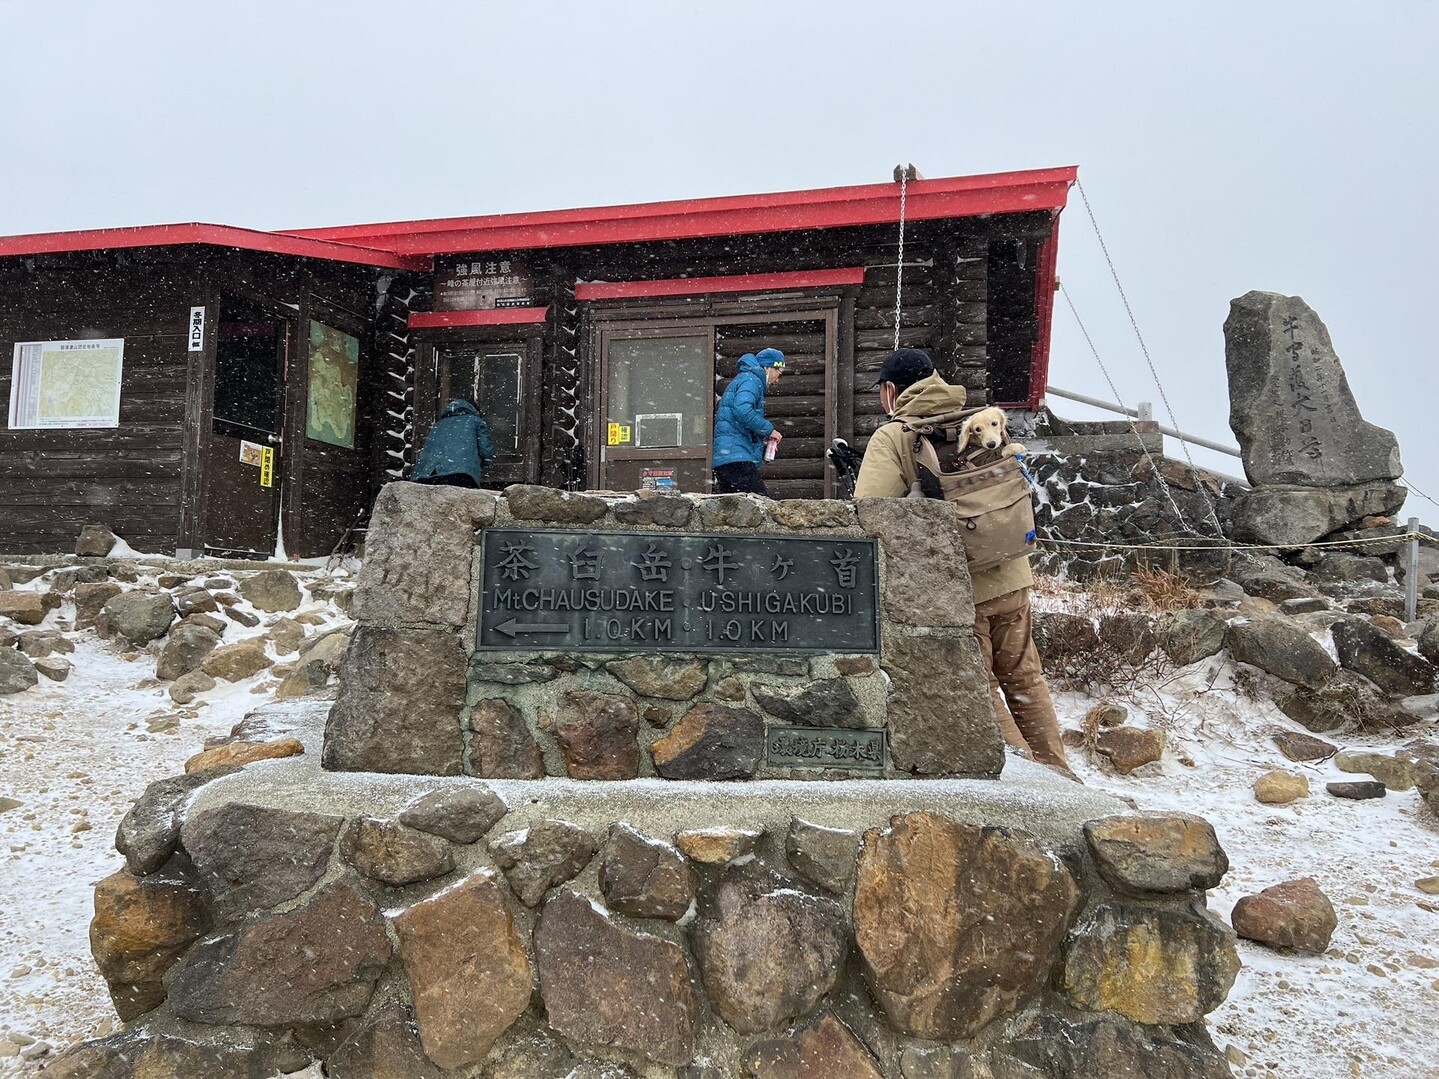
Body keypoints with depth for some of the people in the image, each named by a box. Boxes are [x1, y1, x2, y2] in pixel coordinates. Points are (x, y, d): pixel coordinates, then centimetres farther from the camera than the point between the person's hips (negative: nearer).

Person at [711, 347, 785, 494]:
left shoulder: (742, 379, 30)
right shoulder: (751, 380, -2)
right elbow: (742, 410, -21)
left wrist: (763, 439, 18)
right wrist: (768, 430, -11)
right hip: (735, 456, -10)